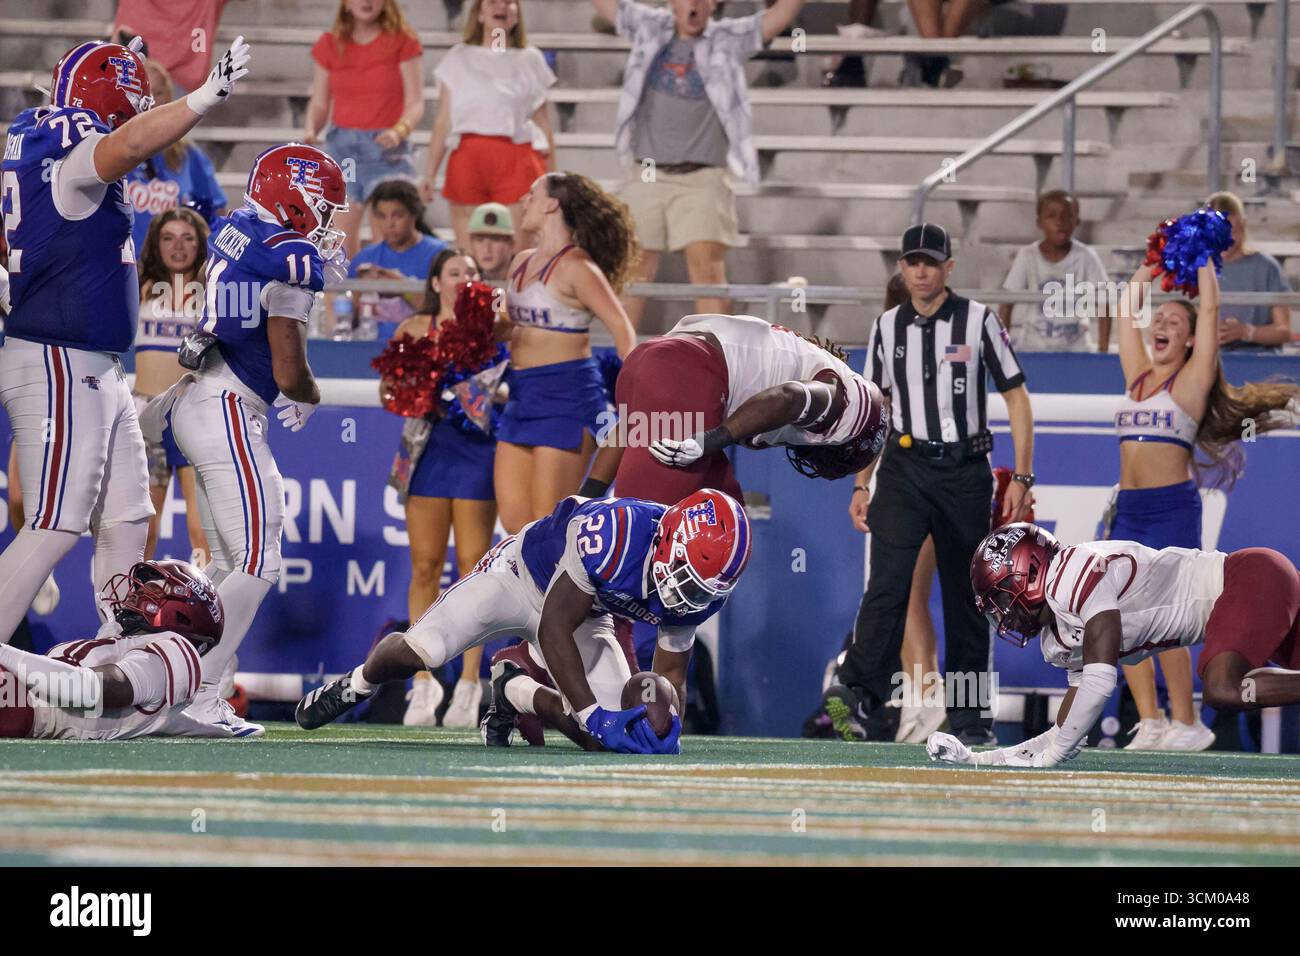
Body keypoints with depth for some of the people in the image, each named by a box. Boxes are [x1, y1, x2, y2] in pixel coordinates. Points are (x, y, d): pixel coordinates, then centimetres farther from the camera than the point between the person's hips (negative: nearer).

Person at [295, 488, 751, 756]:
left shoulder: (702, 586, -22)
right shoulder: (618, 532, -42)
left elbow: (671, 672, -7)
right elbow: (554, 630, -37)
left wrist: (666, 723, -29)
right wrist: (593, 715, -42)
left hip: (588, 614, 5)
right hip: (525, 573, -5)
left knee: (603, 737, -13)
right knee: (419, 651, -21)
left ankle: (516, 693, 17)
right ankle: (359, 684, 16)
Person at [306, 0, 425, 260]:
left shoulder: (402, 41, 0)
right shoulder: (329, 44, 8)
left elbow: (415, 103, -3)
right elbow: (319, 103, 9)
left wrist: (399, 131, -22)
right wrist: (311, 131, -12)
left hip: (385, 147, -3)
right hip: (342, 145, 3)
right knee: (343, 236, -1)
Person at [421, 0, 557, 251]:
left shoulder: (530, 61, 13)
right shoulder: (459, 58, 14)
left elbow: (544, 125, 12)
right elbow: (443, 122, 12)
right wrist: (429, 173, 6)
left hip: (517, 161, -1)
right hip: (467, 160, 1)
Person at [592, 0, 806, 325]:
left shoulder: (730, 40, 5)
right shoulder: (649, 29, 10)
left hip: (703, 177, -2)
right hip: (646, 175, 2)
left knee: (707, 267, -13)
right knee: (635, 268, 7)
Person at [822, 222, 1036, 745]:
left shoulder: (978, 320, 0)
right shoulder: (888, 327, 9)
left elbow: (1016, 397, 1)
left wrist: (1021, 476, -6)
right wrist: (861, 484, 12)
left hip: (965, 472, -1)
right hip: (904, 469, 1)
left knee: (966, 594, 4)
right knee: (888, 582, -16)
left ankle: (970, 716, 13)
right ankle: (862, 698, -28)